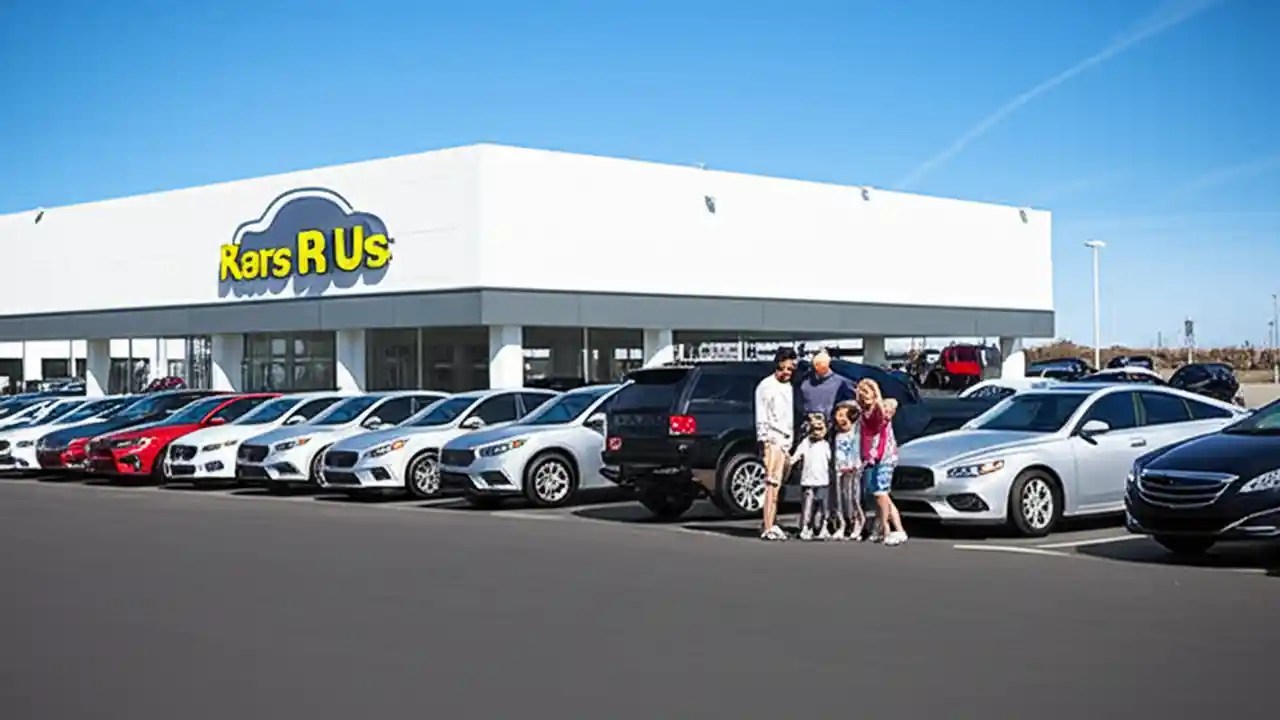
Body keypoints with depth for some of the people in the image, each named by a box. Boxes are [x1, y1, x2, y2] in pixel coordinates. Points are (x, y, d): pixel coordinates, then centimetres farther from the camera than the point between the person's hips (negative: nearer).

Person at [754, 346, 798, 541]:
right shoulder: (766, 386, -2)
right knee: (772, 482, -14)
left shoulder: (789, 387, 20)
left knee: (778, 483, 6)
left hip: (786, 440, 7)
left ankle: (773, 523, 11)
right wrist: (764, 440, -14)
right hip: (772, 439, -7)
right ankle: (768, 528, -17)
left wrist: (791, 442, 17)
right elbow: (761, 417, -7)